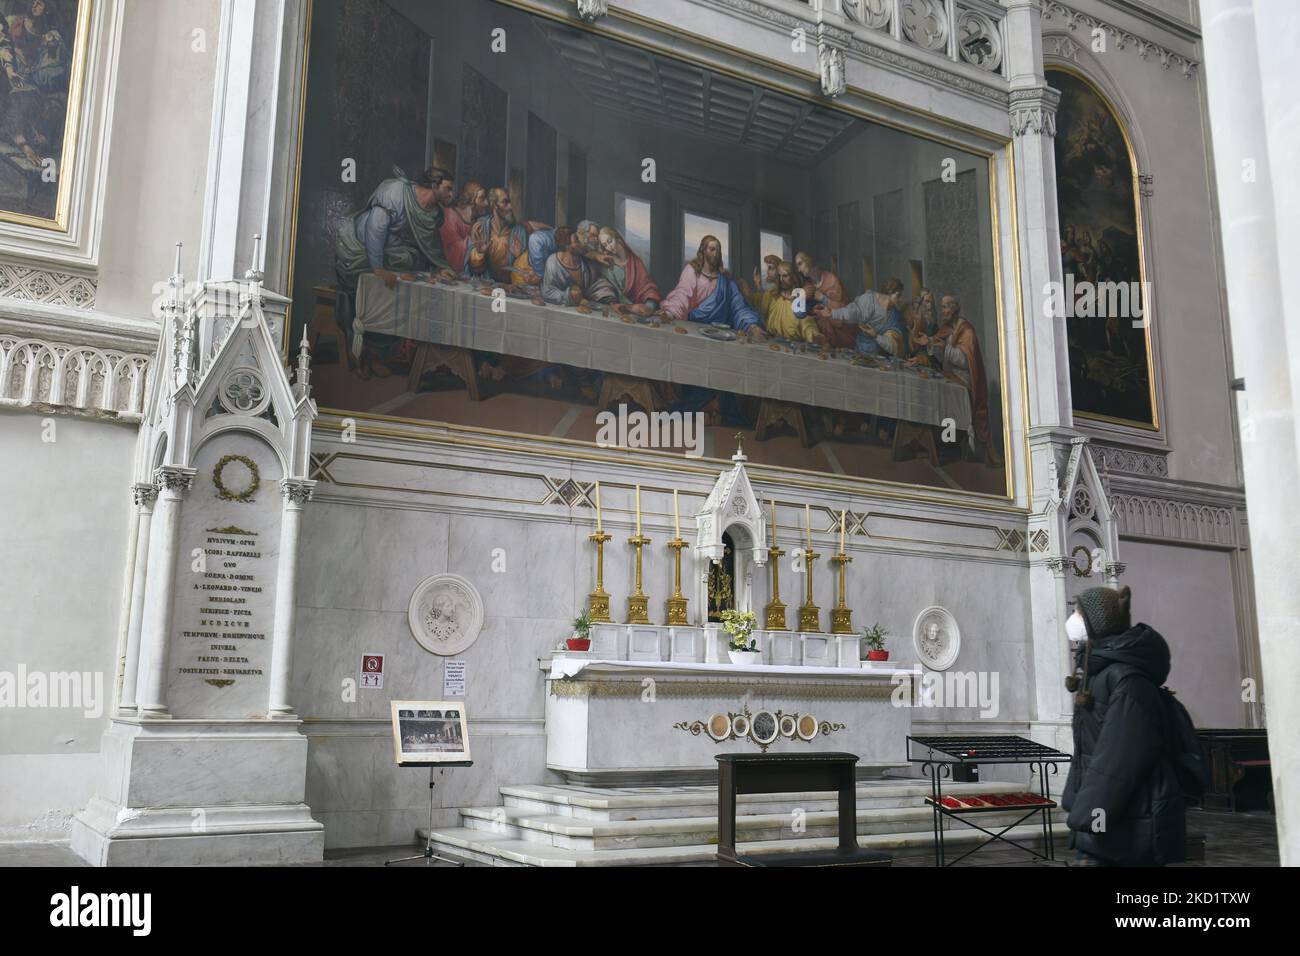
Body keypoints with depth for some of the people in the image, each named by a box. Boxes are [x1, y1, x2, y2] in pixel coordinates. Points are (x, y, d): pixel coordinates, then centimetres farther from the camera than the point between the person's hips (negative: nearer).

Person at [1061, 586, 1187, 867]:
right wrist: (1081, 805, 18)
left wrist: (1092, 813, -22)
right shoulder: (1100, 667, 13)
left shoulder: (1126, 677, -16)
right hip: (1105, 816, 9)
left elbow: (1122, 755, -22)